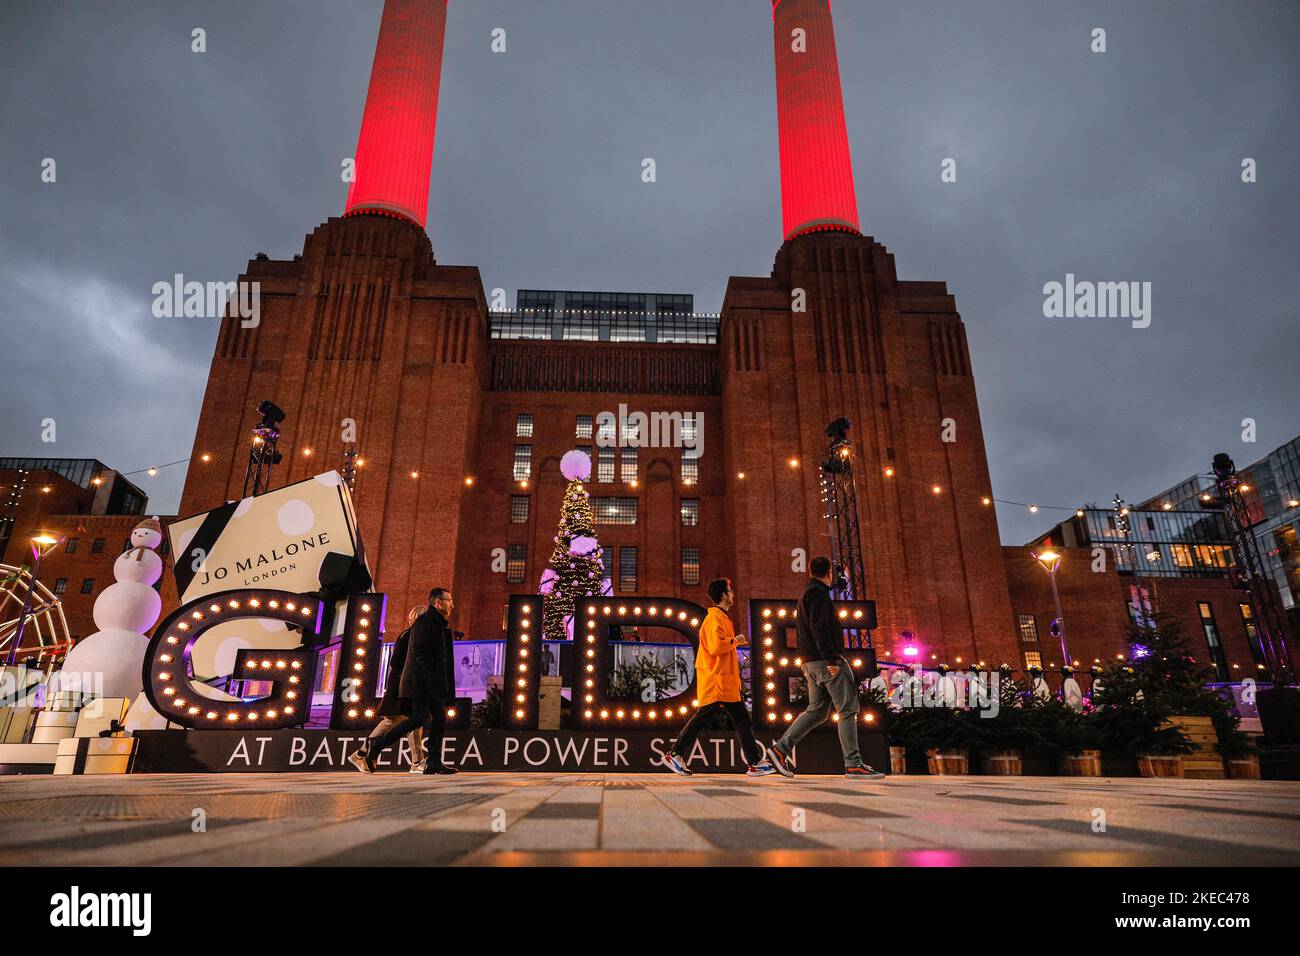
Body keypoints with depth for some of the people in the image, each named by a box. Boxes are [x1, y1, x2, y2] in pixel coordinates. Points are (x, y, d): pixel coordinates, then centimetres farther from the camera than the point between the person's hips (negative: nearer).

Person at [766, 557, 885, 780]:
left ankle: (781, 748, 5)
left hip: (811, 662, 10)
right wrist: (830, 659, -23)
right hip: (825, 660, -10)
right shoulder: (818, 592, -8)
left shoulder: (807, 594, 23)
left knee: (816, 711, 9)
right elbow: (819, 628, -19)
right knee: (848, 709, -5)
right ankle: (853, 764, -5)